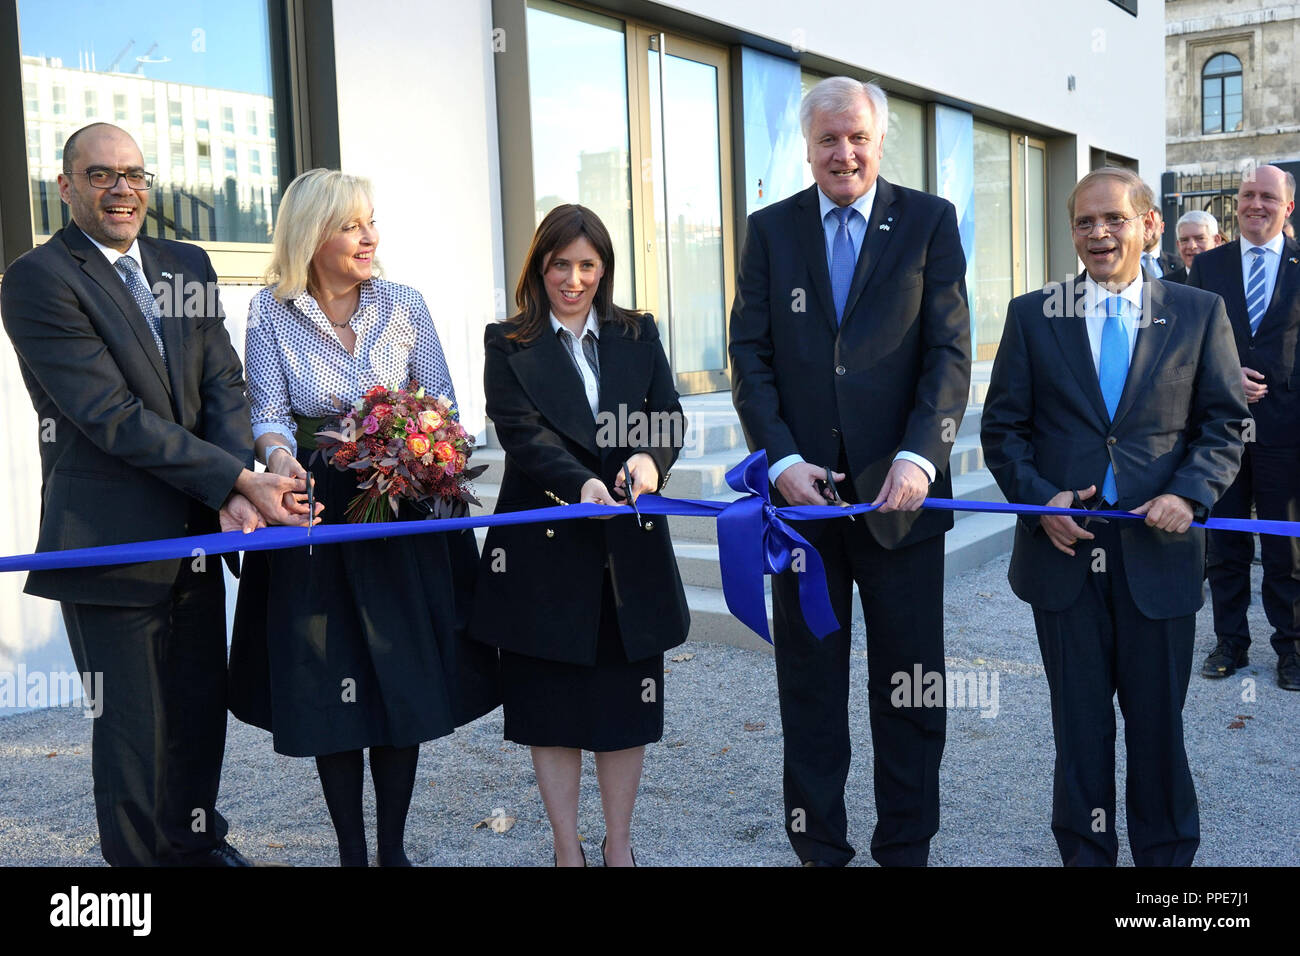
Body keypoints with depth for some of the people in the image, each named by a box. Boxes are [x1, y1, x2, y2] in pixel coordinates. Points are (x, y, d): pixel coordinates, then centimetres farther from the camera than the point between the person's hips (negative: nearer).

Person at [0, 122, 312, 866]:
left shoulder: (188, 265, 10)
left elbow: (223, 382, 3)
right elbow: (113, 416, -18)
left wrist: (237, 486, -15)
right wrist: (240, 480, -20)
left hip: (197, 531, 6)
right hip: (110, 541, -6)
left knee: (202, 703, 17)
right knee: (135, 722, 4)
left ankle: (197, 843, 37)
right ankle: (141, 858, 25)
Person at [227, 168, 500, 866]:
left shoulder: (404, 305, 2)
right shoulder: (271, 313, -2)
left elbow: (442, 404, 5)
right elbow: (268, 413, -6)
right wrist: (279, 456, -28)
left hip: (404, 506, 1)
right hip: (316, 507, -1)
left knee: (406, 679, 3)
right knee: (331, 686, 2)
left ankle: (393, 846, 18)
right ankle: (350, 850, 17)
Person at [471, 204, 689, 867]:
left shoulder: (637, 335, 11)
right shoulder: (508, 344, 3)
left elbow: (669, 414, 3)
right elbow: (520, 432, -10)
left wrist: (650, 457, -20)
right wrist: (581, 483, -27)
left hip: (629, 543, 2)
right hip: (546, 547, -2)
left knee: (627, 699, 8)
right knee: (552, 702, 6)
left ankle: (619, 846, 23)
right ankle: (567, 851, 20)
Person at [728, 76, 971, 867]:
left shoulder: (930, 220, 3)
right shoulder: (770, 229, 8)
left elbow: (950, 350, -3)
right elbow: (751, 353, 3)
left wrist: (919, 457, -17)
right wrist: (783, 460, -10)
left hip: (899, 487, -1)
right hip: (801, 487, 2)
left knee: (909, 683, 7)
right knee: (809, 684, 11)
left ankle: (907, 847, 22)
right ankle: (818, 846, 24)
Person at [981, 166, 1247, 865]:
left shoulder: (1199, 314, 5)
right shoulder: (1032, 315, 5)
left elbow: (1224, 423, 5)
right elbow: (1002, 427, 4)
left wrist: (1190, 494, -12)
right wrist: (1039, 498, -11)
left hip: (1157, 548, 0)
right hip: (1065, 546, 0)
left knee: (1158, 719, 10)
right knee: (1078, 723, 10)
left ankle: (1165, 854, 28)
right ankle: (1085, 852, 25)